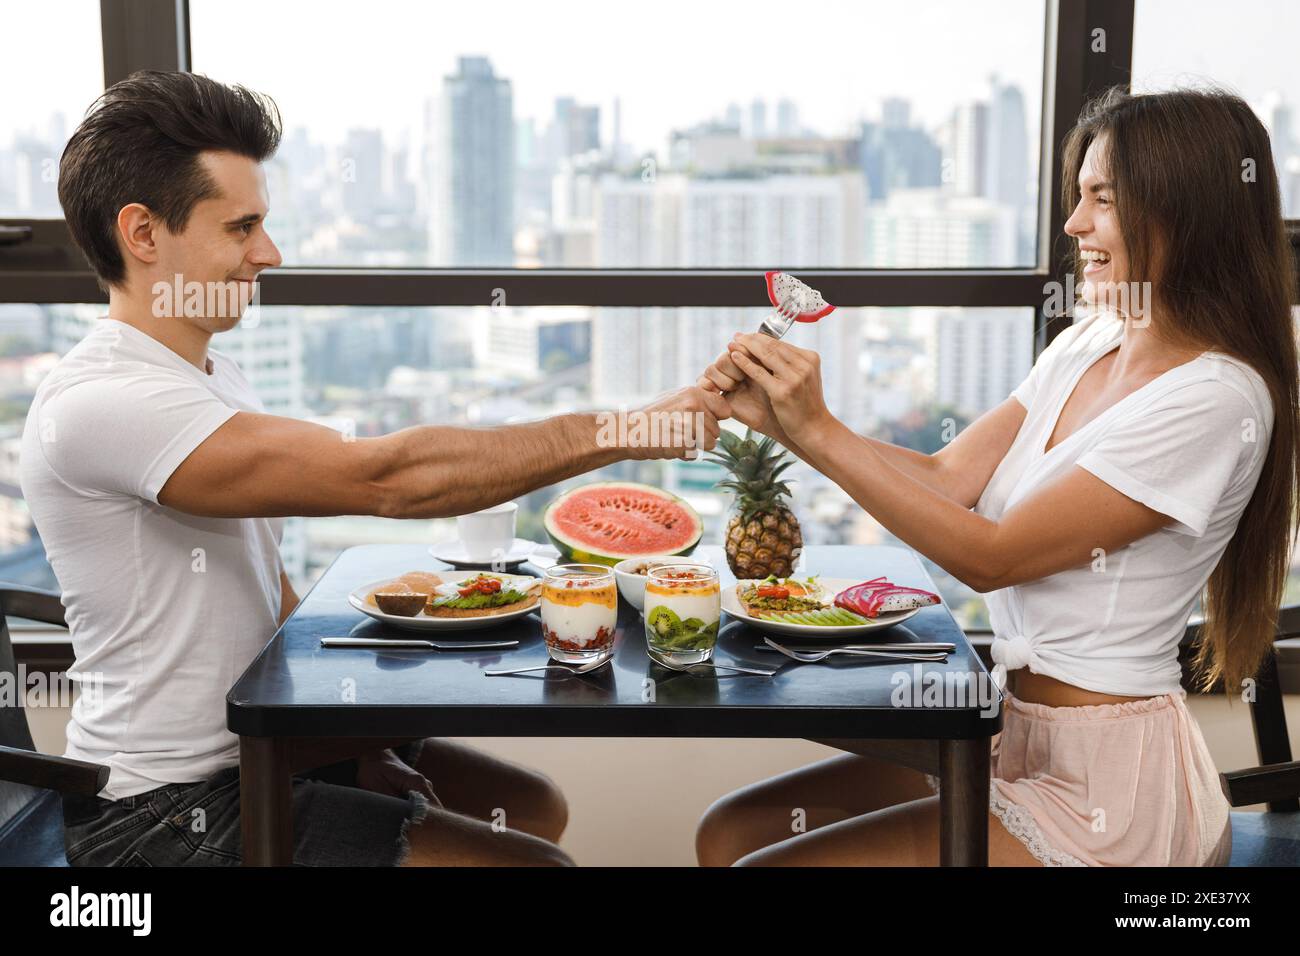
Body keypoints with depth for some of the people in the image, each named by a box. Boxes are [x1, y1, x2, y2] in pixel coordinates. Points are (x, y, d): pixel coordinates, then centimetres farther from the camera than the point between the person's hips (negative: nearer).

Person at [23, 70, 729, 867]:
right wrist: (628, 430, -26)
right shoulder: (99, 406, -23)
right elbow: (384, 477, -31)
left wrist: (358, 744, 4)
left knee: (532, 806, 14)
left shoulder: (213, 375, 9)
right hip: (165, 814, -9)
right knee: (533, 861, -13)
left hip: (258, 750, 9)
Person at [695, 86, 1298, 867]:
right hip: (1016, 735, 8)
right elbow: (947, 479, 0)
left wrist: (819, 432, -19)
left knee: (761, 860, -12)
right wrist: (776, 416, -11)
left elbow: (990, 557, -20)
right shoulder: (1086, 346, 7)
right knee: (730, 832, 2)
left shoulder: (1216, 398, -19)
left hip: (1102, 792, -8)